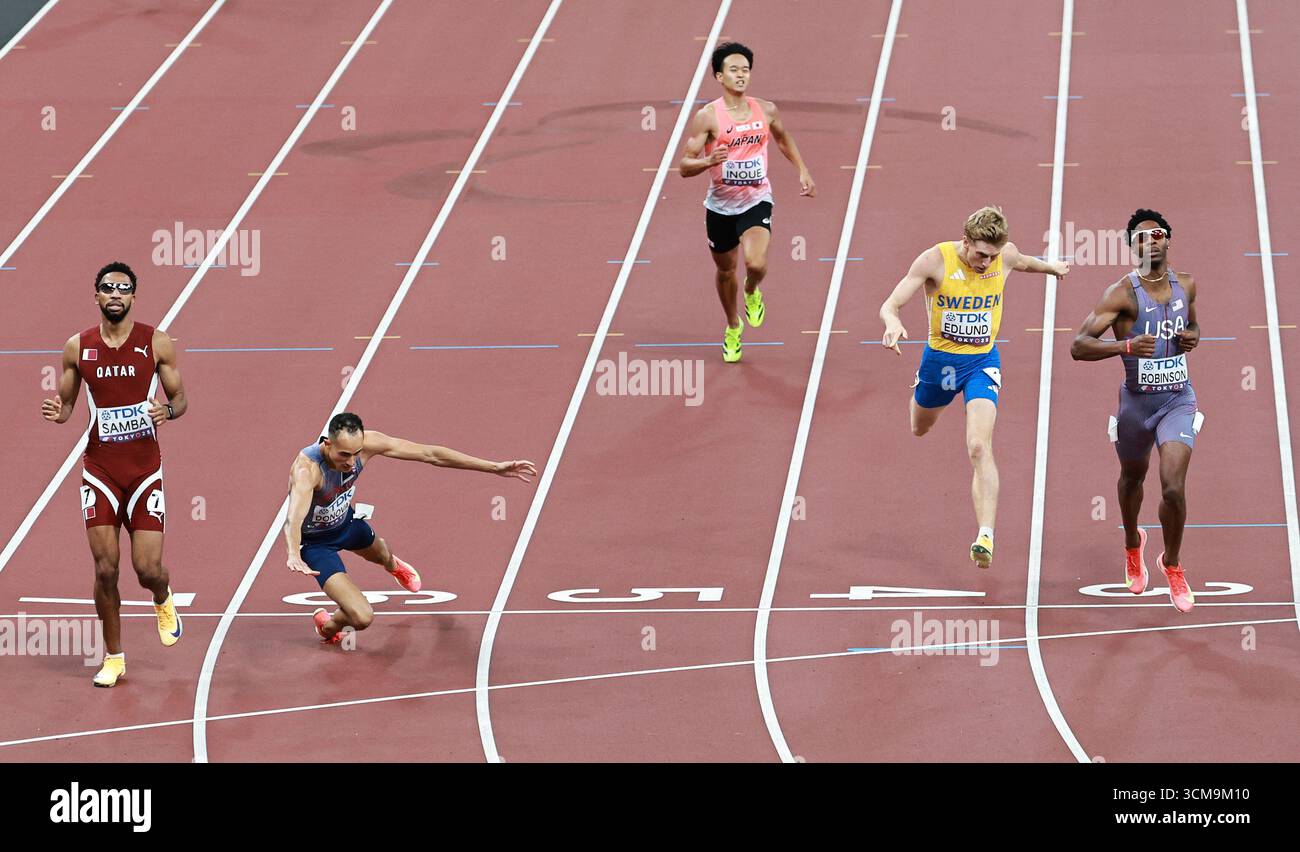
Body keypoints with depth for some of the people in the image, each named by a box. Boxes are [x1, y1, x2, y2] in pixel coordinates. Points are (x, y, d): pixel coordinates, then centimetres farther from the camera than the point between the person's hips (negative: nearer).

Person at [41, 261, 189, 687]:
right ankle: (113, 658, 12)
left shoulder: (156, 343, -3)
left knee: (148, 569, -5)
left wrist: (169, 409, -20)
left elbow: (180, 398, 4)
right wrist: (58, 412, -14)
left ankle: (163, 600, 32)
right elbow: (66, 402, 10)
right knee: (105, 569, -3)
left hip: (145, 468, -1)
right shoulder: (78, 347, 1)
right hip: (100, 468, 1)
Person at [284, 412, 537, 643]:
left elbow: (431, 455, -20)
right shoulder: (307, 469, -44)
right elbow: (294, 518, -60)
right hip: (316, 542, -6)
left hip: (345, 520, 6)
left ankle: (393, 566, 79)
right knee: (362, 617, -19)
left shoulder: (365, 443, -27)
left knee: (378, 552, 38)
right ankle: (329, 626, 19)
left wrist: (495, 467, -21)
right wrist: (293, 555, -82)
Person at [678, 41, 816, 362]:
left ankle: (752, 293, 14)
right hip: (721, 205, 0)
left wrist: (803, 171, 16)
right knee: (725, 270, 16)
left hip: (757, 201, 0)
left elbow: (783, 139, 21)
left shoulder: (766, 111, -3)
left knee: (756, 262, -24)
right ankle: (733, 328, 43)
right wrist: (708, 161, -33)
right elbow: (684, 166, -13)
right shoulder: (707, 117, -13)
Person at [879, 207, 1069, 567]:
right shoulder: (935, 260, -21)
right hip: (939, 359, 1)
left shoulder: (1005, 255, -12)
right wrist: (892, 322, -47)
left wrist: (1050, 267, 35)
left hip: (983, 363, -1)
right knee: (920, 429, 29)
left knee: (980, 448, -21)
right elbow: (891, 305, -23)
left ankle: (986, 537, -29)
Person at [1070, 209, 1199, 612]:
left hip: (1178, 401, 1)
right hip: (1136, 401, -1)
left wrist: (1193, 337, -2)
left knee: (1173, 487, -15)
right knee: (1132, 478, 21)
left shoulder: (1185, 286, 0)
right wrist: (1126, 345, -38)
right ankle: (1132, 545, 53)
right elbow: (1079, 346, -23)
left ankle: (1172, 564, 9)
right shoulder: (1122, 293, -16)